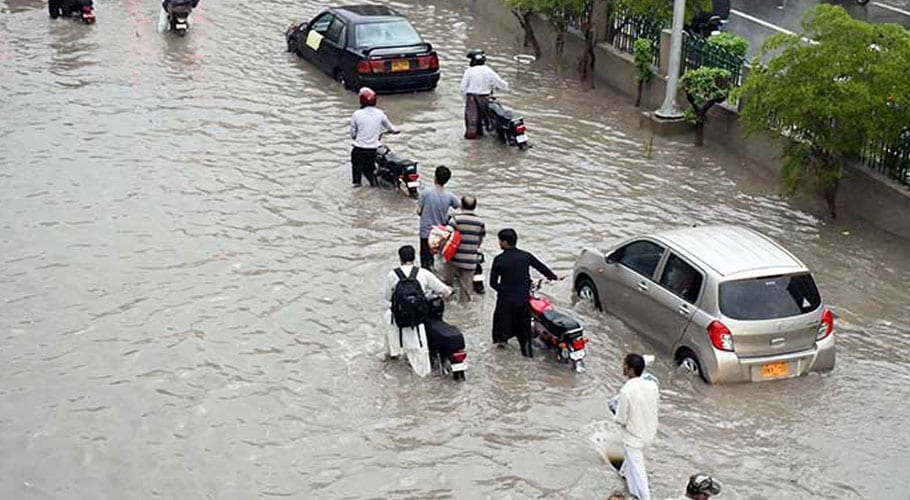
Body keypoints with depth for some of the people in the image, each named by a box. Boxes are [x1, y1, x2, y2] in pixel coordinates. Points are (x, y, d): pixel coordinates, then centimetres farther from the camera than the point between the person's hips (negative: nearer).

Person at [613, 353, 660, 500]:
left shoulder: (626, 391, -32)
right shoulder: (652, 386, -14)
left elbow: (621, 420, -24)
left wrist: (616, 417, -1)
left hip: (634, 436, -7)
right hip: (649, 432, 7)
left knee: (637, 469, 8)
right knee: (630, 455, 35)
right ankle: (625, 472, 60)